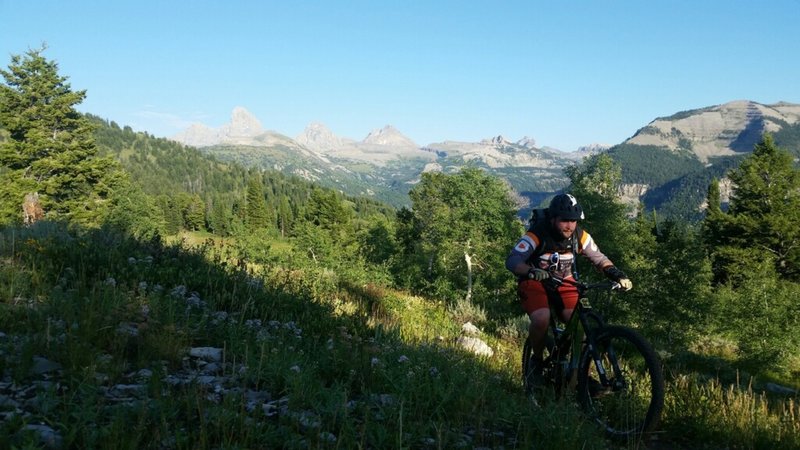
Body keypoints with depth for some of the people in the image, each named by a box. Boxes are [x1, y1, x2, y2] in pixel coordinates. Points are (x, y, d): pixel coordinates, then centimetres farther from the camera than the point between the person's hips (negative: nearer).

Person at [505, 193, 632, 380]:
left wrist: (618, 275, -21)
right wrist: (531, 271, -53)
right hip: (534, 282, -4)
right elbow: (511, 260, -32)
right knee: (542, 318, -32)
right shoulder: (537, 234, -24)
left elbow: (600, 258, -2)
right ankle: (537, 361, -4)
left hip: (564, 283, 4)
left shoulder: (580, 236, -10)